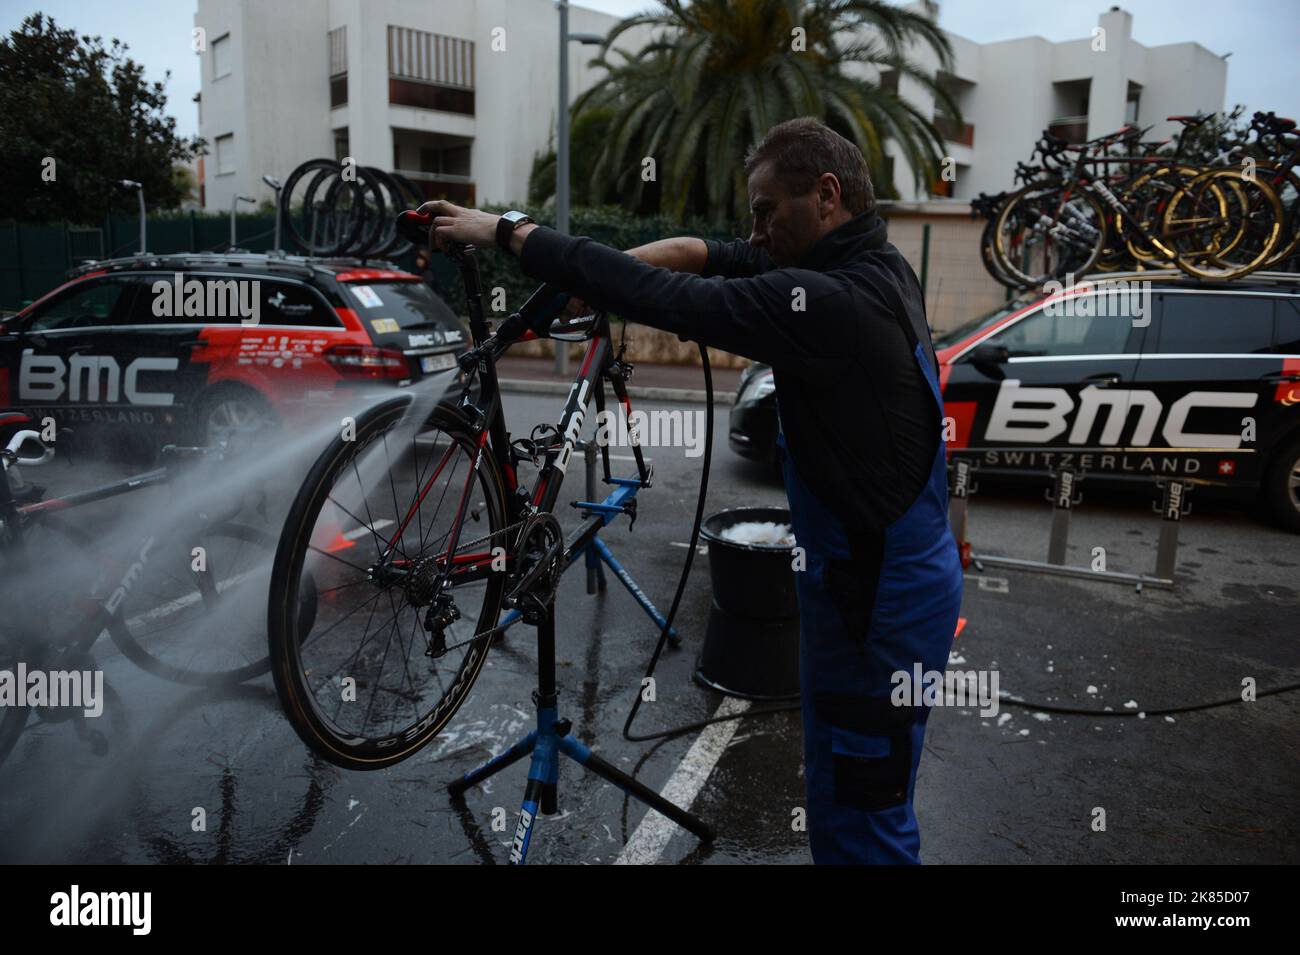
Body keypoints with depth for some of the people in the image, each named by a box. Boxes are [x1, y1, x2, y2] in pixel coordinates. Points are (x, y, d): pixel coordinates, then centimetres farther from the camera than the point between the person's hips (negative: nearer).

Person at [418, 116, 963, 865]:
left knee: (860, 823, 8)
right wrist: (586, 272, -5)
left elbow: (666, 300, -25)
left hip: (878, 601, -9)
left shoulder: (832, 302, -25)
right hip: (894, 575, 9)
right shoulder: (875, 265, 4)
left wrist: (507, 232, -17)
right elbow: (704, 256, 6)